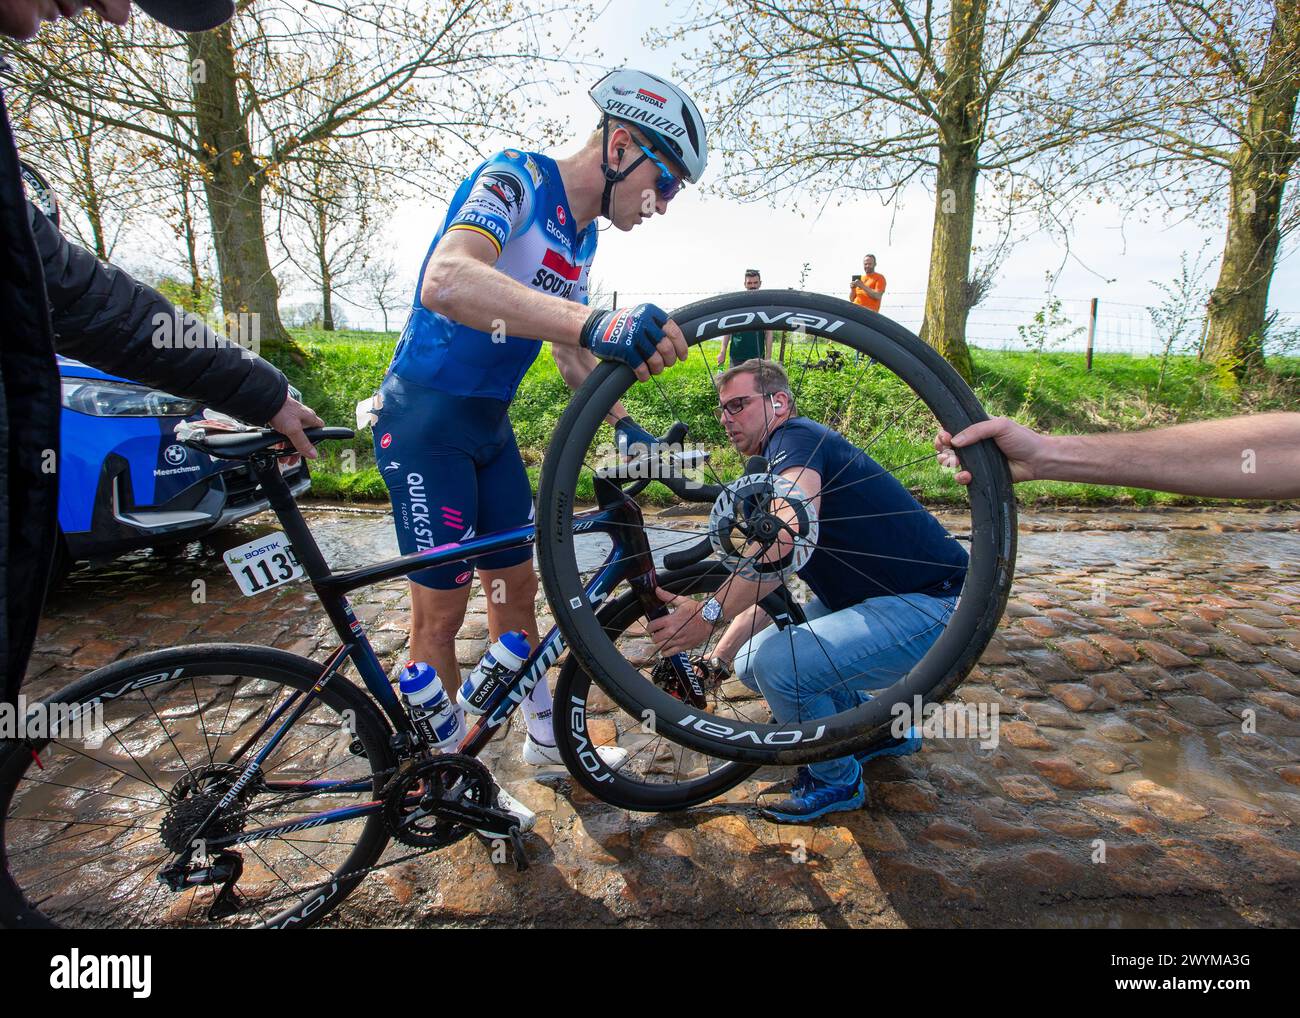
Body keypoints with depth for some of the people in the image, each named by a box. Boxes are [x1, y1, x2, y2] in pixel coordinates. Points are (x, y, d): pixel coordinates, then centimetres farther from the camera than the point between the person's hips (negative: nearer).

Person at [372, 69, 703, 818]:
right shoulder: (517, 178, -19)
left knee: (518, 586, 14)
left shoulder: (583, 234, 8)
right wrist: (595, 323, -52)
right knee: (443, 610, 2)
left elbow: (572, 353, 16)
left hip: (490, 423, 8)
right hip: (426, 418, -8)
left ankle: (547, 736, 32)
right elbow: (445, 280, -40)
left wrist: (626, 427, 4)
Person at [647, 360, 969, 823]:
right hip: (869, 599, 10)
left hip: (932, 605, -10)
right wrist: (717, 661, 9)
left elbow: (791, 531, -37)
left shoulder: (796, 438, -15)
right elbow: (765, 590, 16)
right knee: (753, 662, 6)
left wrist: (710, 613, -35)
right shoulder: (772, 473, 15)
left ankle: (836, 781, 3)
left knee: (778, 662, -26)